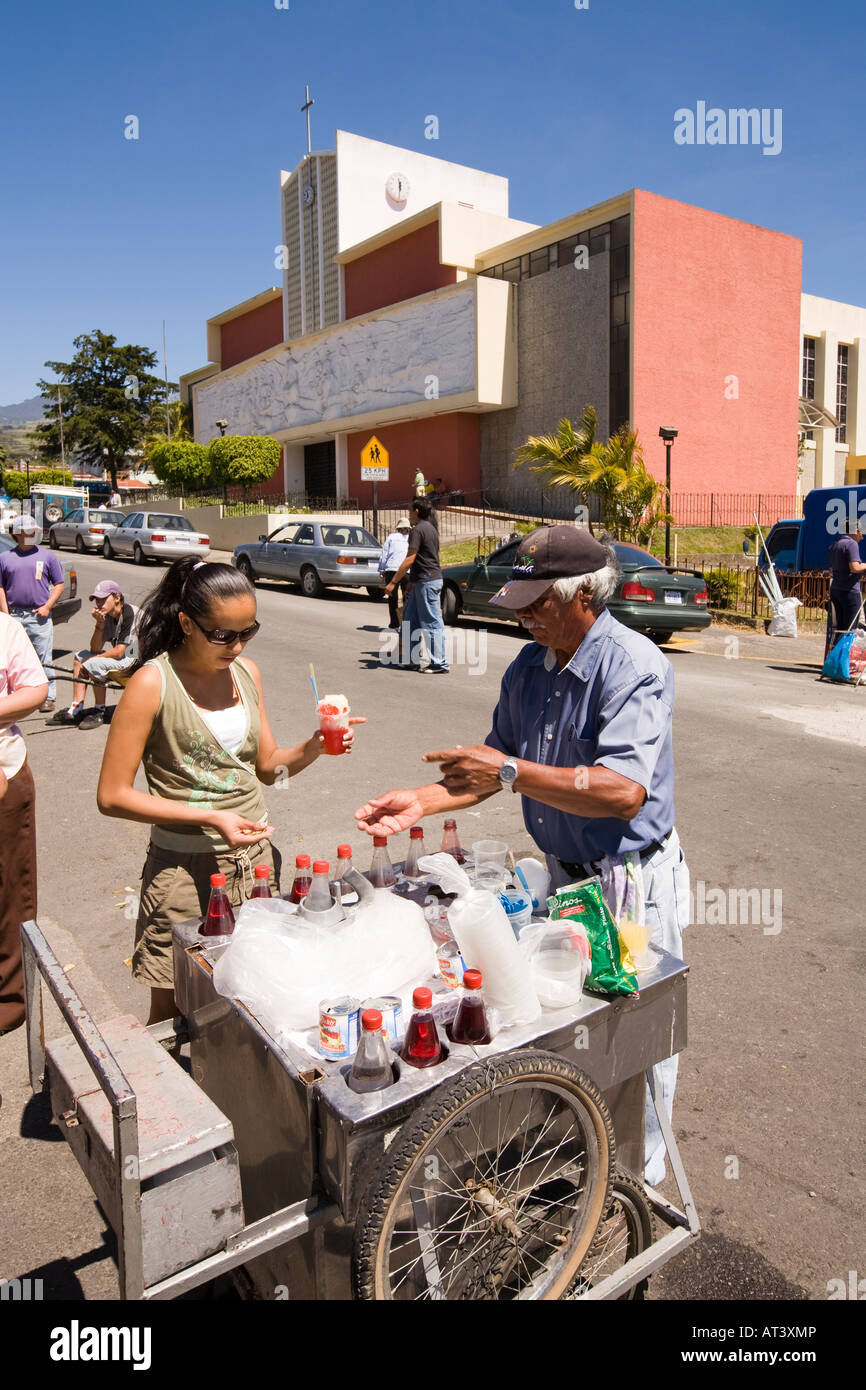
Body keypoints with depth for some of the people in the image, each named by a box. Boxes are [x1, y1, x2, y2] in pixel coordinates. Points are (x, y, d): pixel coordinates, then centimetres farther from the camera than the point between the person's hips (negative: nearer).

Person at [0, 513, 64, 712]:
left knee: (44, 659, 0)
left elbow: (59, 585, 7)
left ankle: (48, 697, 7)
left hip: (40, 617, -1)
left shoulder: (47, 556, 7)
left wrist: (47, 606, -5)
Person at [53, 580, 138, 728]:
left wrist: (92, 659, -12)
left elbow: (119, 652, -22)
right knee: (80, 657, 11)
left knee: (94, 664, -25)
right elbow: (95, 649, 1)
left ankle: (99, 712, -9)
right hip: (120, 655, 10)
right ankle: (75, 710, 7)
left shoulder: (130, 613, -20)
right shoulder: (106, 615, 6)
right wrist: (100, 624, -12)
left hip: (135, 660, -10)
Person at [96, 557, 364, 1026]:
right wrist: (210, 817, -20)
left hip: (255, 854, 5)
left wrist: (313, 746, -8)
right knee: (172, 1010, 9)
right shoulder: (154, 683, -13)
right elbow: (112, 795, -13)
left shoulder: (246, 672, 5)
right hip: (185, 865, -5)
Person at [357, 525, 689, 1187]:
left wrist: (511, 772, -34)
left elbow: (624, 791, -34)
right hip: (560, 873, 7)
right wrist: (422, 801, -3)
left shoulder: (634, 666, -23)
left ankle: (637, 1182, 33)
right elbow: (496, 762, 10)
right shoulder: (528, 667, 1)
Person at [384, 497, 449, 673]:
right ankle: (412, 660, 19)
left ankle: (440, 664, -1)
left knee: (432, 623, -5)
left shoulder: (418, 530, -13)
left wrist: (393, 582, -16)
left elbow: (410, 559, -18)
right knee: (410, 619, 15)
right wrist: (412, 580, 27)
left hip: (426, 581, -10)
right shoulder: (431, 529, 17)